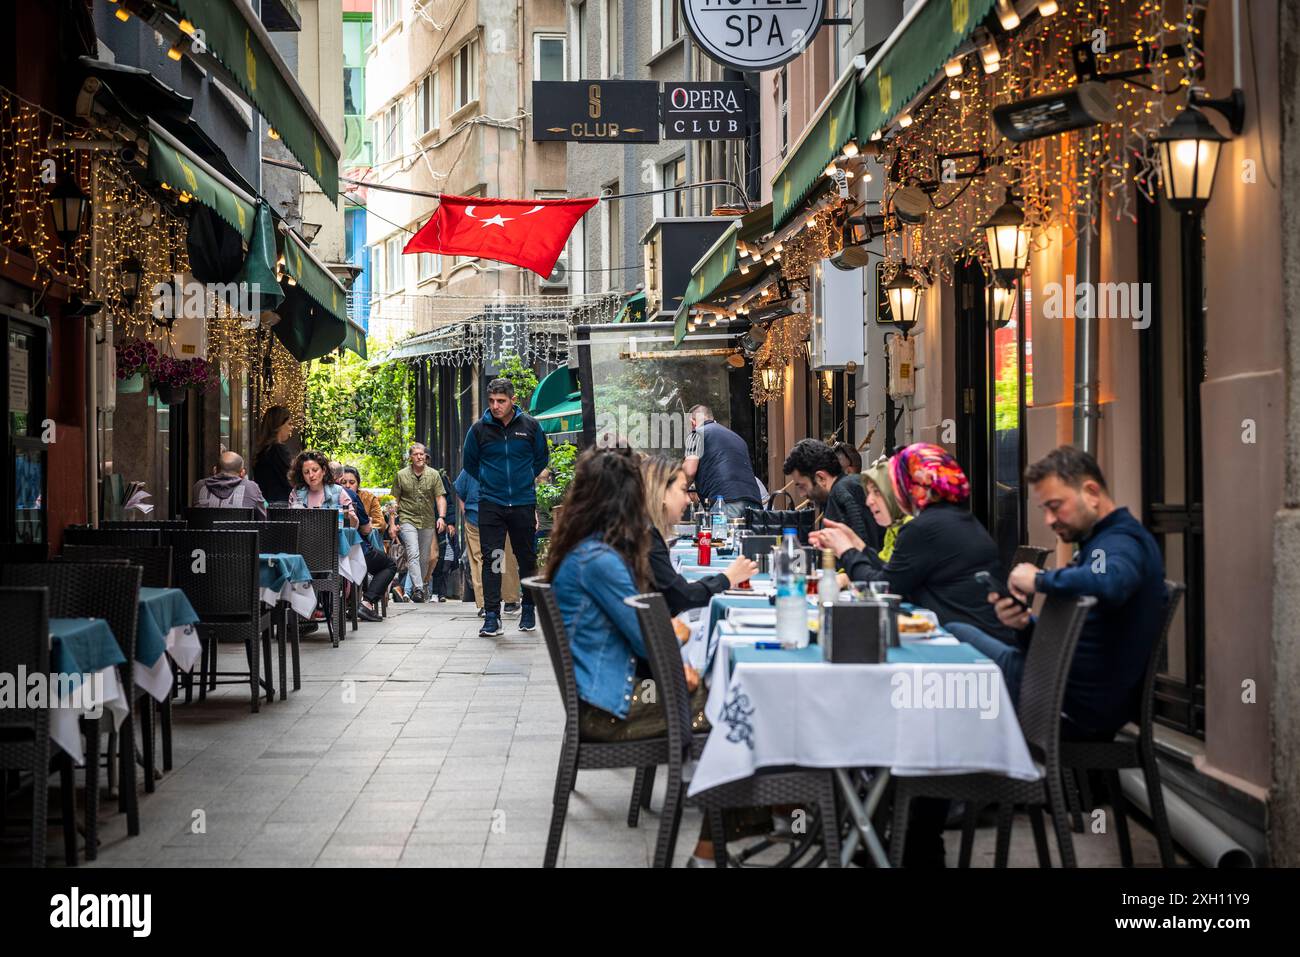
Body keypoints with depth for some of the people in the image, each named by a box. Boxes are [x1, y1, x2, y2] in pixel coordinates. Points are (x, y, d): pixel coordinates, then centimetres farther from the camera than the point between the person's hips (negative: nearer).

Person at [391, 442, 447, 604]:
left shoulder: (434, 474, 6)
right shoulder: (401, 475, 3)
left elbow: (440, 497, 4)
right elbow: (395, 500, 8)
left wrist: (441, 517, -9)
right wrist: (393, 521, 2)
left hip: (428, 522, 3)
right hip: (407, 520, -3)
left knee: (424, 558, 7)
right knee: (413, 554, -19)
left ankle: (415, 589, 22)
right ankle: (418, 588, -28)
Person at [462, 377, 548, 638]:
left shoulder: (530, 425, -1)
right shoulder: (479, 429, -1)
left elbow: (542, 458, 16)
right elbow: (469, 462, 16)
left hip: (523, 503, 1)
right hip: (490, 504, -1)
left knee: (527, 558, 10)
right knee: (491, 559, -6)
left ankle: (528, 610, 24)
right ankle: (492, 616, -6)